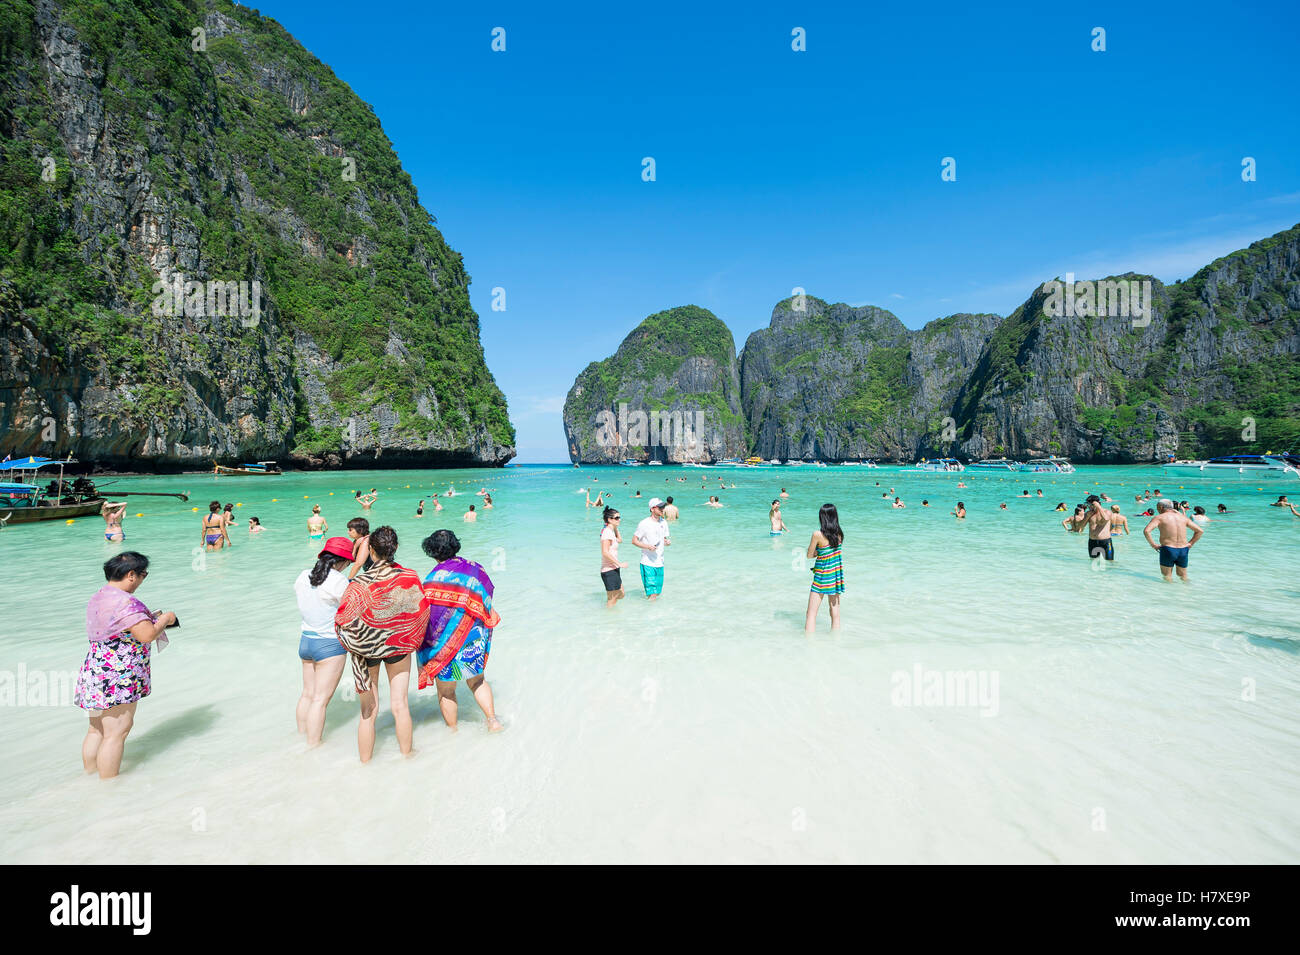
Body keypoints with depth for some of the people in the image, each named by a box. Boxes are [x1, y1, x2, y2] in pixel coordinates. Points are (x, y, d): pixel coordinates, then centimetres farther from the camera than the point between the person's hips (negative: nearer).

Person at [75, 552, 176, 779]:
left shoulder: (99, 596, 11)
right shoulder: (125, 602, -21)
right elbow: (148, 635, -25)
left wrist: (151, 618, 17)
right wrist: (165, 620, -7)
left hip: (95, 674, 10)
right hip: (117, 679, -10)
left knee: (97, 730, 19)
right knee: (116, 733, -1)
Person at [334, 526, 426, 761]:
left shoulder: (359, 583, -21)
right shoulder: (410, 578, -16)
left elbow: (344, 621, -16)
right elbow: (422, 613, -6)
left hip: (366, 647, -1)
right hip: (399, 646, 1)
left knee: (369, 711, 10)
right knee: (400, 705, 12)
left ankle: (365, 763, 24)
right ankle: (406, 755, 25)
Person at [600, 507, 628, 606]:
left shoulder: (610, 531, 11)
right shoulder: (607, 532, -18)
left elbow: (619, 540, 30)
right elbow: (605, 553, -25)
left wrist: (615, 528, 17)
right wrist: (619, 563, -20)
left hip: (614, 568, 10)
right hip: (609, 570, -10)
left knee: (621, 594, 19)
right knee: (612, 599, -1)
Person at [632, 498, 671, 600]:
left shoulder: (664, 523, 8)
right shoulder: (644, 524, -10)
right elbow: (634, 541, -6)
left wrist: (667, 542, -4)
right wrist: (648, 546, -20)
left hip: (660, 563, 6)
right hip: (648, 563, -6)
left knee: (658, 592, 13)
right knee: (652, 594, -9)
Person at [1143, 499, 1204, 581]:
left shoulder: (1159, 517, -3)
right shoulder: (1183, 517, 12)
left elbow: (1146, 531, -18)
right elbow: (1200, 530, 15)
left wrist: (1153, 544, -9)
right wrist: (1190, 543, 14)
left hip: (1168, 550, -4)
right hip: (1183, 550, 5)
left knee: (1167, 576, 8)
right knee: (1183, 576, 20)